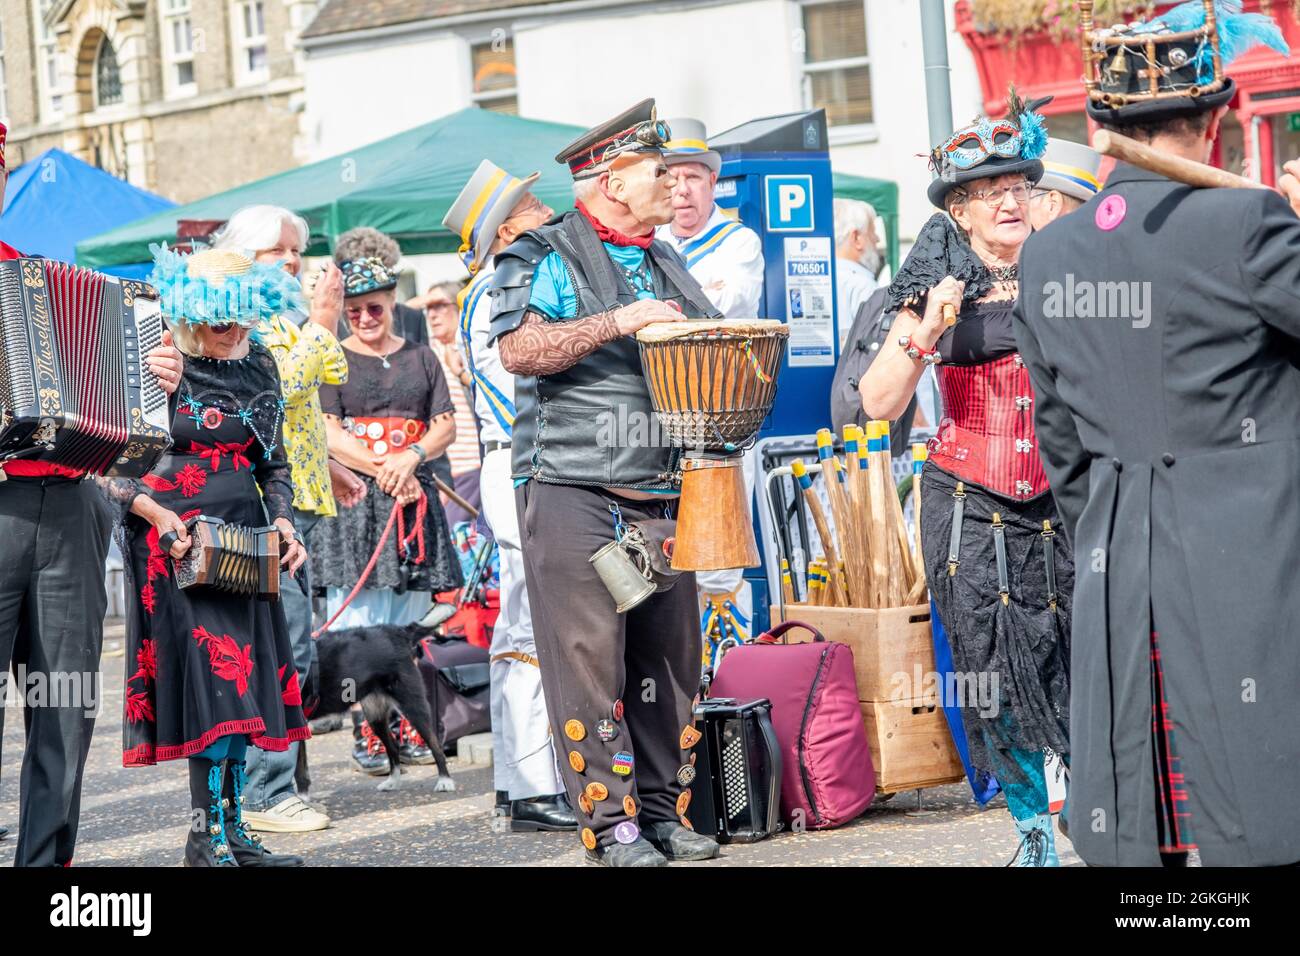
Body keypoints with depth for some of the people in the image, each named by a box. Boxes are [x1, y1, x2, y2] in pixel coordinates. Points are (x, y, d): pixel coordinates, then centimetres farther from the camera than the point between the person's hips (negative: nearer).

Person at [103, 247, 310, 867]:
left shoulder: (259, 366, 11)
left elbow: (274, 464, 19)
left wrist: (282, 520, 3)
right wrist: (155, 512, -18)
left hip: (245, 540, 6)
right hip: (174, 539, -6)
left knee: (244, 674, 4)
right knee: (214, 670, -13)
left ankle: (230, 832, 11)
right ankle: (208, 836, -8)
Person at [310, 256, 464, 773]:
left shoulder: (421, 357, 15)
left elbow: (445, 425, 9)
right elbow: (328, 434, -5)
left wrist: (411, 457, -11)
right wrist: (383, 472, -14)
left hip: (414, 495, 4)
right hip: (354, 499, -3)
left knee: (409, 620, 5)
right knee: (359, 618, -8)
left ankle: (405, 721, 11)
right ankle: (364, 729, -7)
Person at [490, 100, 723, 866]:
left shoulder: (665, 262, 20)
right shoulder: (547, 256, -2)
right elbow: (519, 349, -17)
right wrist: (617, 322, -21)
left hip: (662, 494, 7)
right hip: (576, 493, -7)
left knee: (668, 655, 7)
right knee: (590, 657, -6)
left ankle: (663, 808, 16)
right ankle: (610, 822, -1)